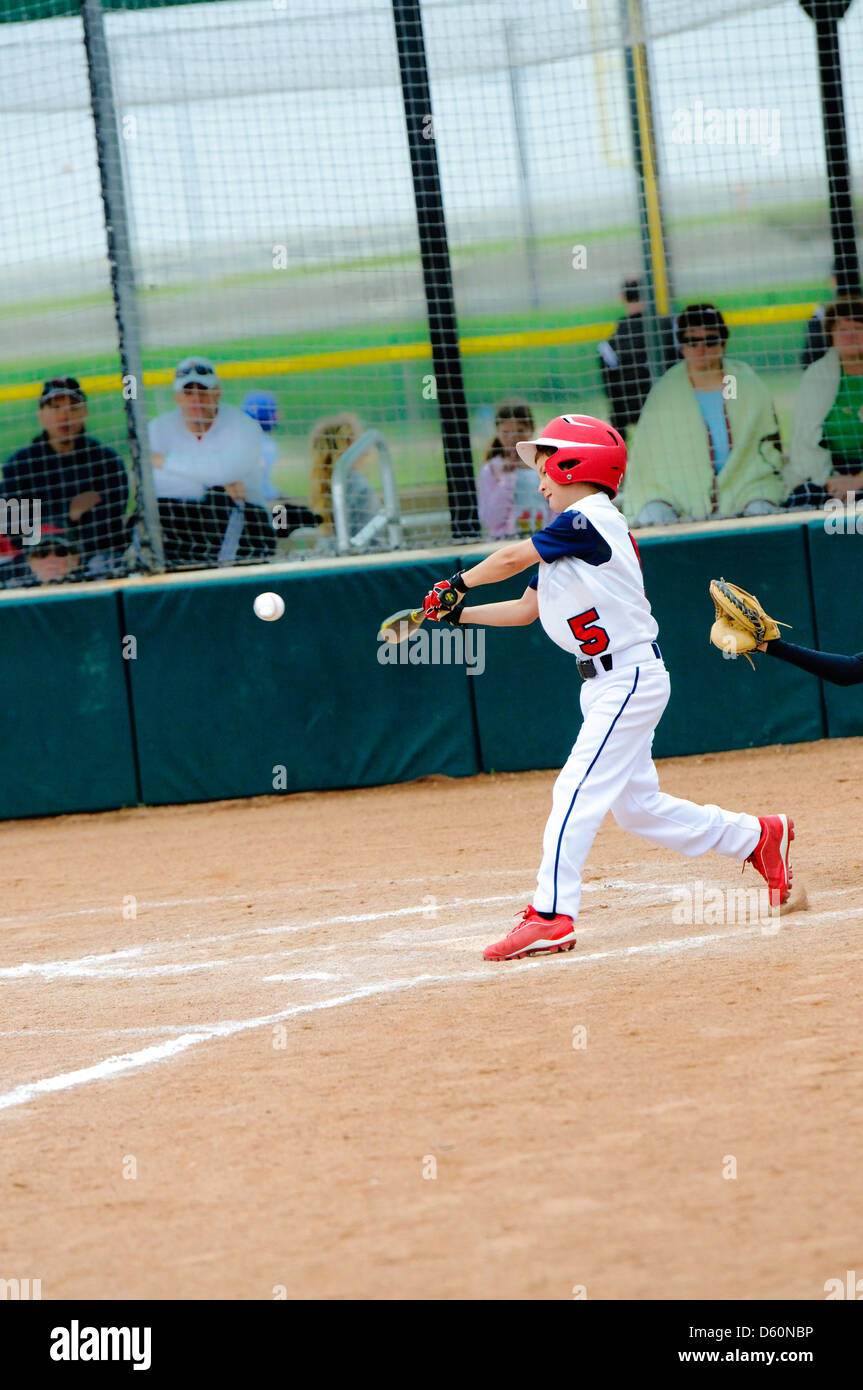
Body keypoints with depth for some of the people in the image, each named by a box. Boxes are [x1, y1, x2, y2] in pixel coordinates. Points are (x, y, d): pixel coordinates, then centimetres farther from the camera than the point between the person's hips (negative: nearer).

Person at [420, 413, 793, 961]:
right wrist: (456, 613, 9)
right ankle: (757, 837, 28)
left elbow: (511, 559, -12)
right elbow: (526, 609, 17)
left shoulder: (589, 520, -14)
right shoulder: (570, 539, 15)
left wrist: (458, 584, 3)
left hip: (631, 677, -10)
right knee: (637, 803, 14)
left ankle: (551, 916, -19)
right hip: (608, 684, 10)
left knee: (578, 791, -15)